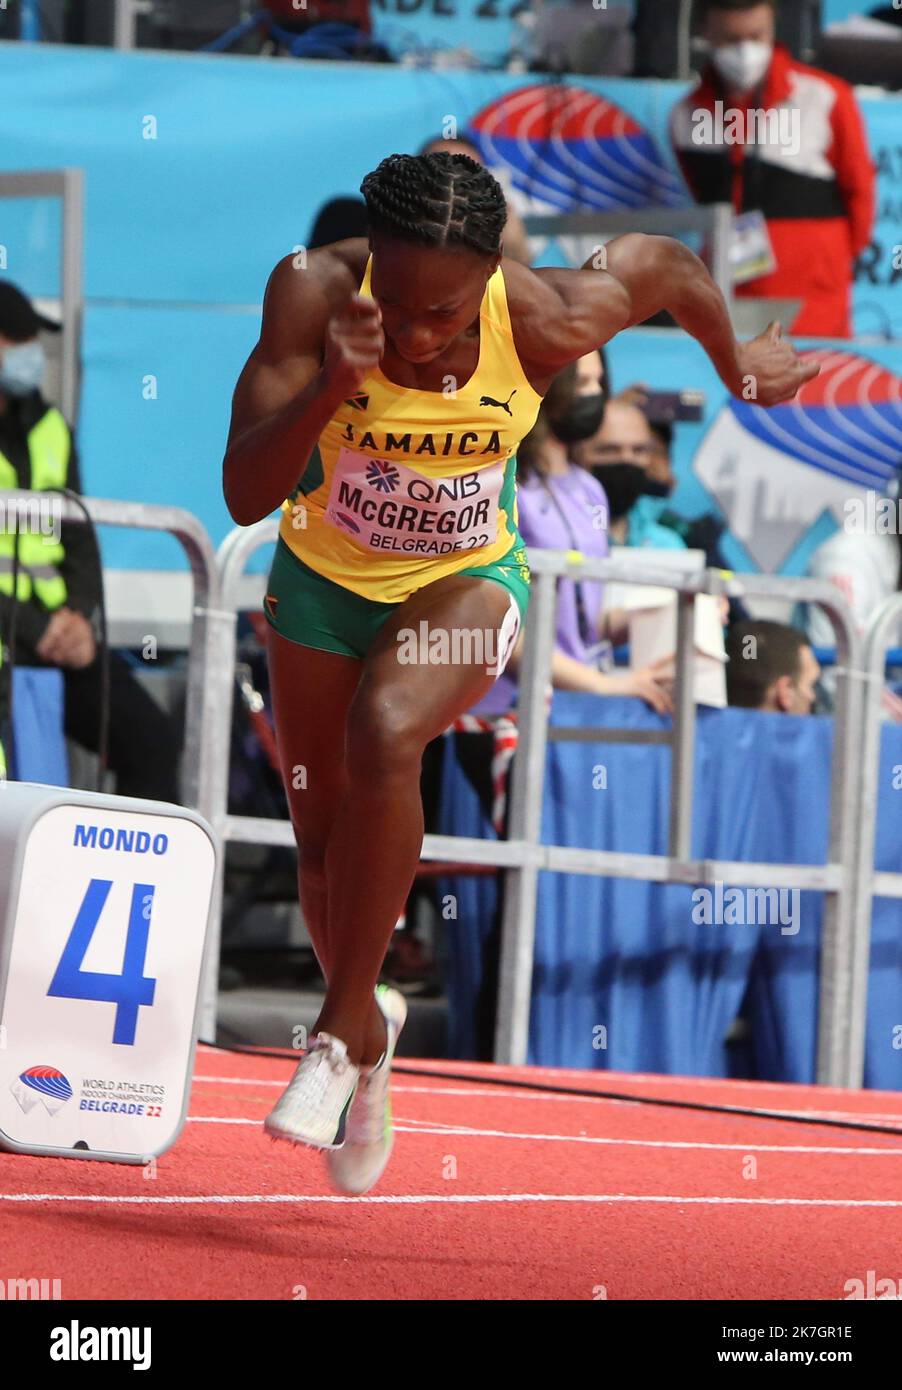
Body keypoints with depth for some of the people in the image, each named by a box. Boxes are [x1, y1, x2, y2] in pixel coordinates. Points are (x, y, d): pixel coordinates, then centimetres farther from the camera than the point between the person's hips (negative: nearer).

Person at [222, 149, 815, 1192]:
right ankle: (367, 1027, 44)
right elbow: (244, 496, -31)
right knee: (320, 836, 13)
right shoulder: (314, 294, -29)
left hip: (466, 578, -2)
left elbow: (669, 264, -6)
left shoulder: (547, 322, -29)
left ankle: (344, 1029, -21)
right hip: (326, 575, 2)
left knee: (383, 735, -32)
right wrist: (329, 389, -47)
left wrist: (737, 364, 13)